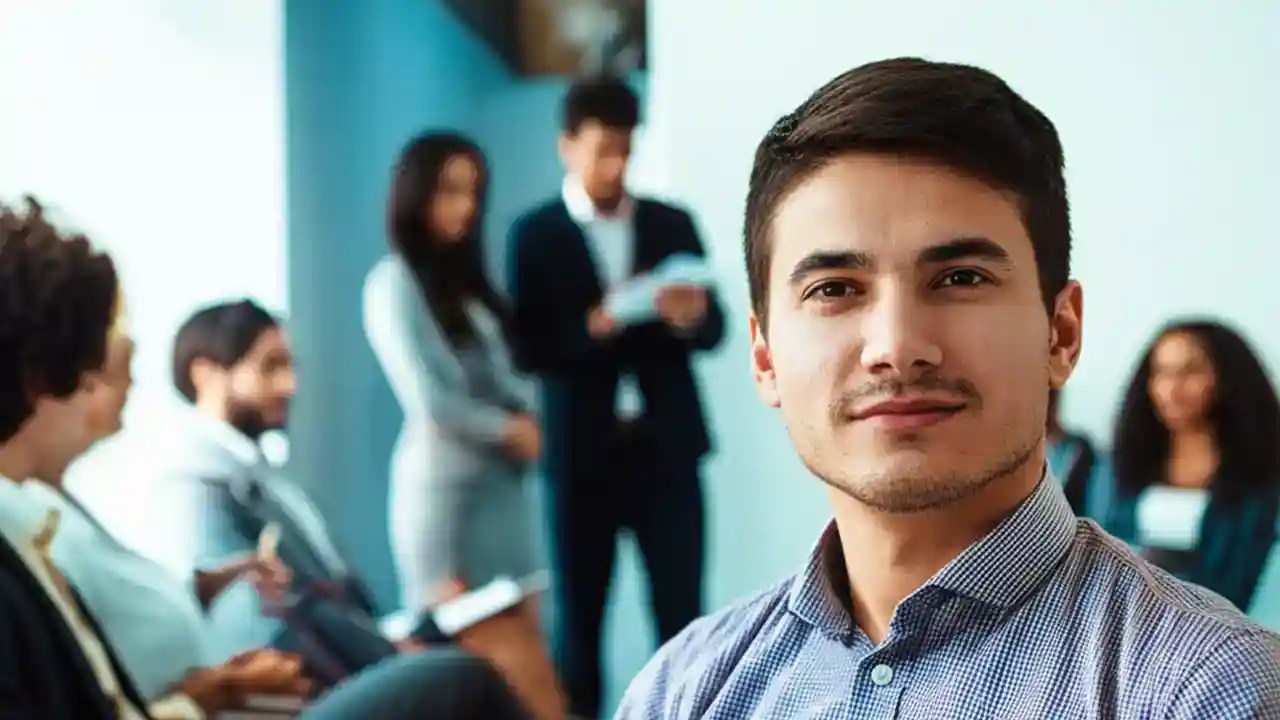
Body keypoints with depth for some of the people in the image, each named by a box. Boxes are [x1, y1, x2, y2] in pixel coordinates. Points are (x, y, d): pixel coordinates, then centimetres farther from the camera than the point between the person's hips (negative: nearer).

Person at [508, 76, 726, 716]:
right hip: (583, 453, -1)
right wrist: (593, 326, -22)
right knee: (579, 618, 6)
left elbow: (714, 330, 6)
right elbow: (527, 350, -5)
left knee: (683, 616, -1)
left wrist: (690, 316, -16)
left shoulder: (673, 224, 9)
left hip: (666, 447, 2)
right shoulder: (536, 235, 1)